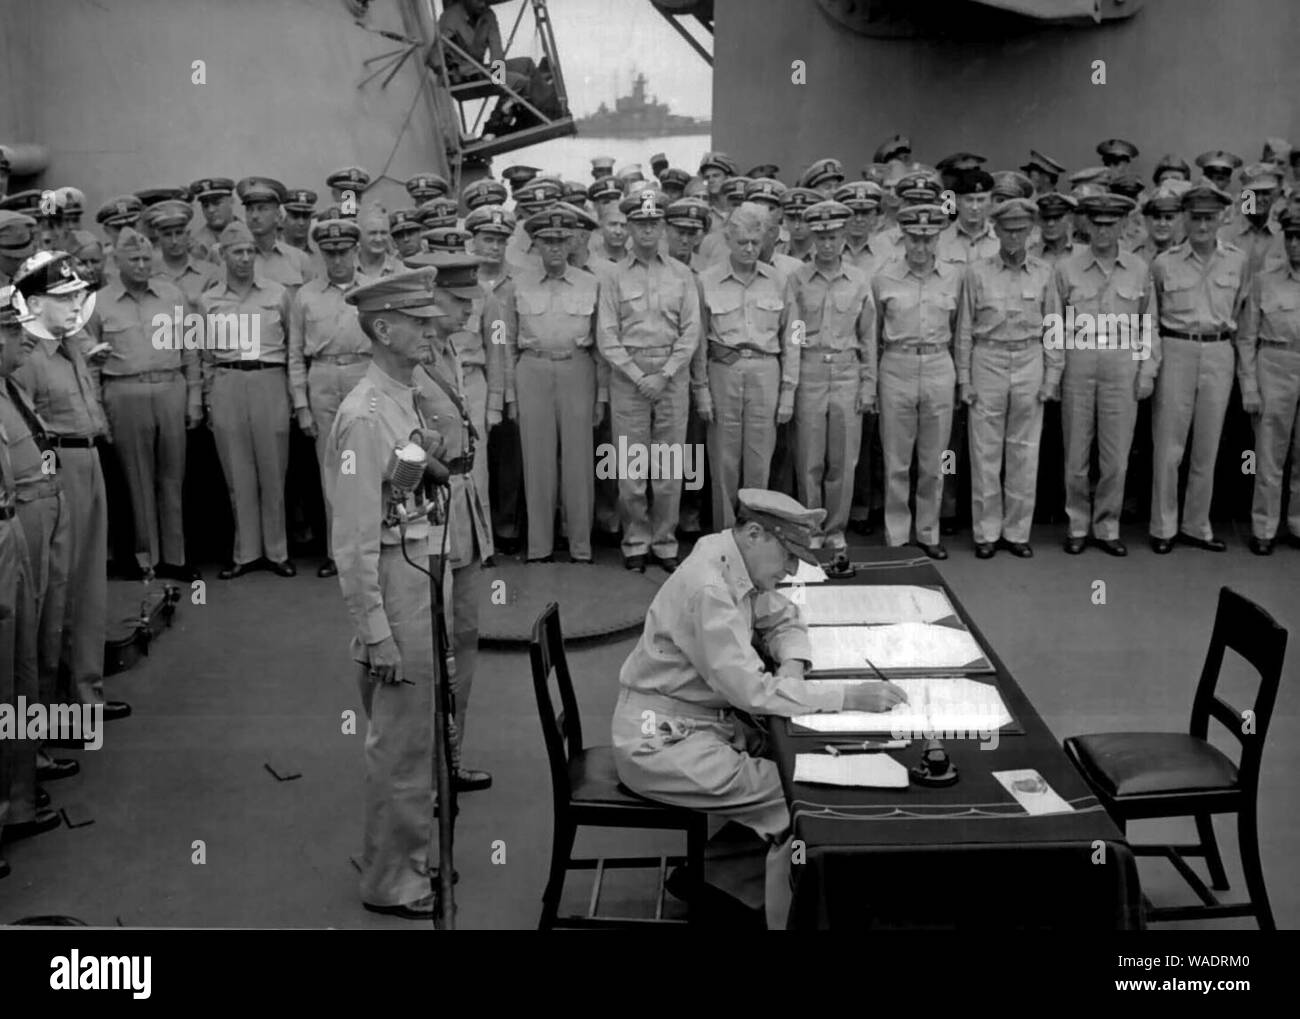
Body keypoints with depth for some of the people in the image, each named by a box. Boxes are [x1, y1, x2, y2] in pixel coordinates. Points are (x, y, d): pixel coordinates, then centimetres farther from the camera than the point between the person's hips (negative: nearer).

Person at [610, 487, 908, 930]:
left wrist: (791, 667, -5)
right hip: (662, 741, -9)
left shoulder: (739, 566, 2)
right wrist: (851, 697, -27)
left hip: (699, 722, 9)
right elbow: (751, 691, -29)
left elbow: (784, 620, 17)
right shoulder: (708, 588, -26)